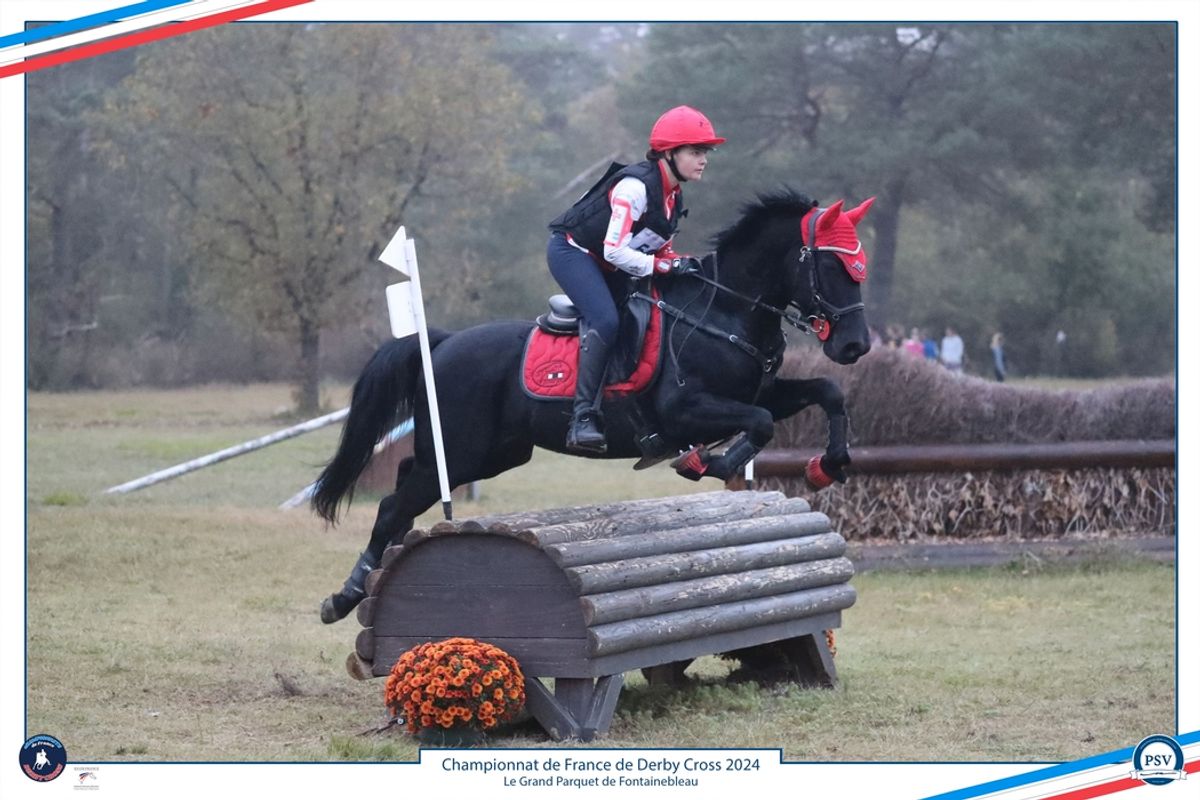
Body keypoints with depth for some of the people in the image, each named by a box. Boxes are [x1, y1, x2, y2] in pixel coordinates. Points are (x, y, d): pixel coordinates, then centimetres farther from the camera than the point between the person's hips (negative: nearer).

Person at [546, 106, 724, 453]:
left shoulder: (673, 194, 3)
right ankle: (582, 417, -29)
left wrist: (682, 262, -10)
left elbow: (656, 246, 10)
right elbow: (614, 251, -29)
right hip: (572, 251, -10)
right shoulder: (635, 186, -25)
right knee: (605, 320, -28)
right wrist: (667, 264, -29)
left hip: (606, 266, 10)